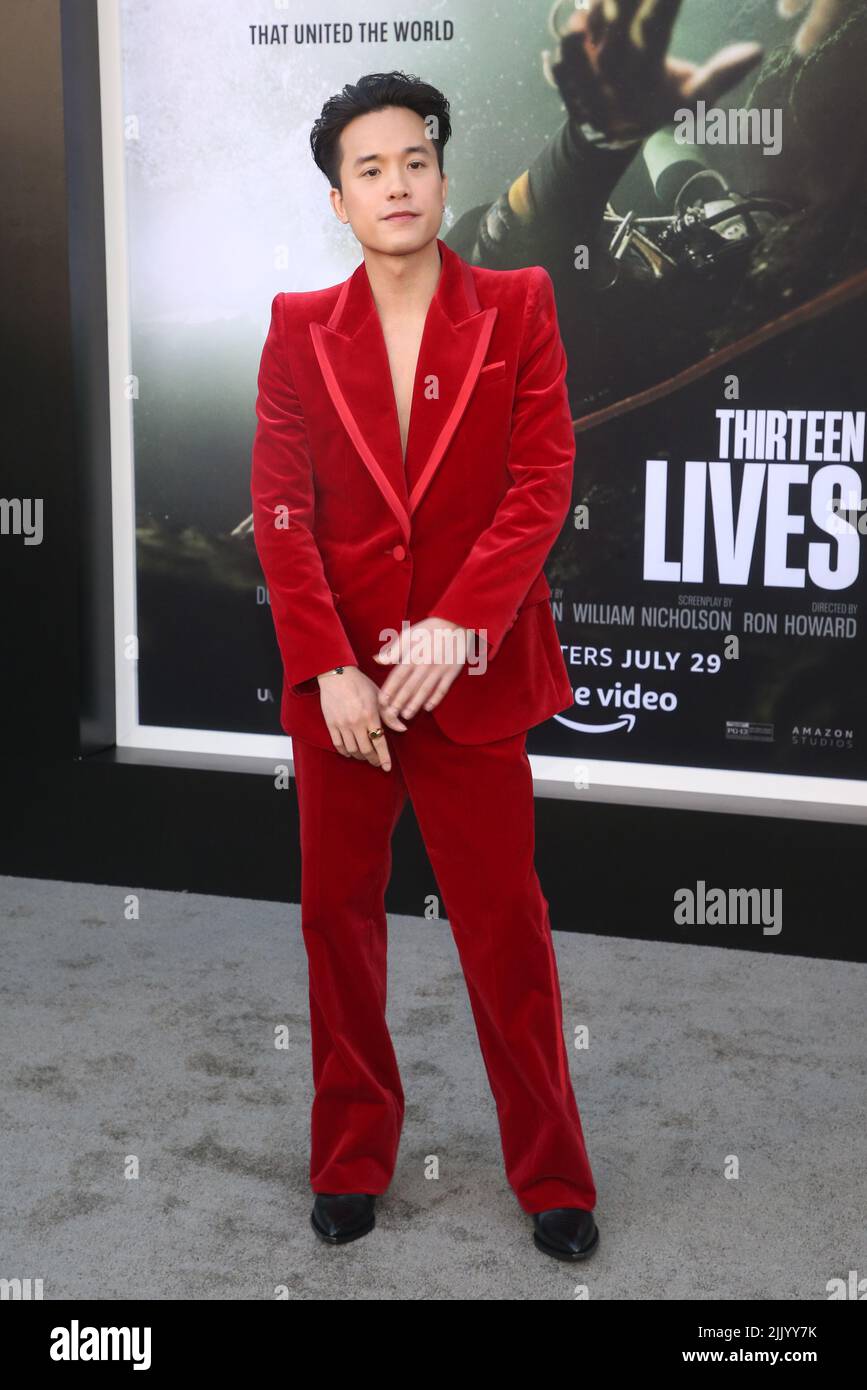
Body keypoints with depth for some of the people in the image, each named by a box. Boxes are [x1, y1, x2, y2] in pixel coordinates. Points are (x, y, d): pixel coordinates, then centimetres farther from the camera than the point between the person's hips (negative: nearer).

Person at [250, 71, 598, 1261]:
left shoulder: (518, 308, 0)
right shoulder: (299, 330, 3)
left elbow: (543, 483, -7)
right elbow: (280, 511, -2)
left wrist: (456, 628, -18)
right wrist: (329, 668, -13)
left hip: (471, 671, -2)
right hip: (339, 679, 2)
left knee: (506, 925, 6)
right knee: (338, 916, 11)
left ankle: (553, 1177, 21)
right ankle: (352, 1161, 28)